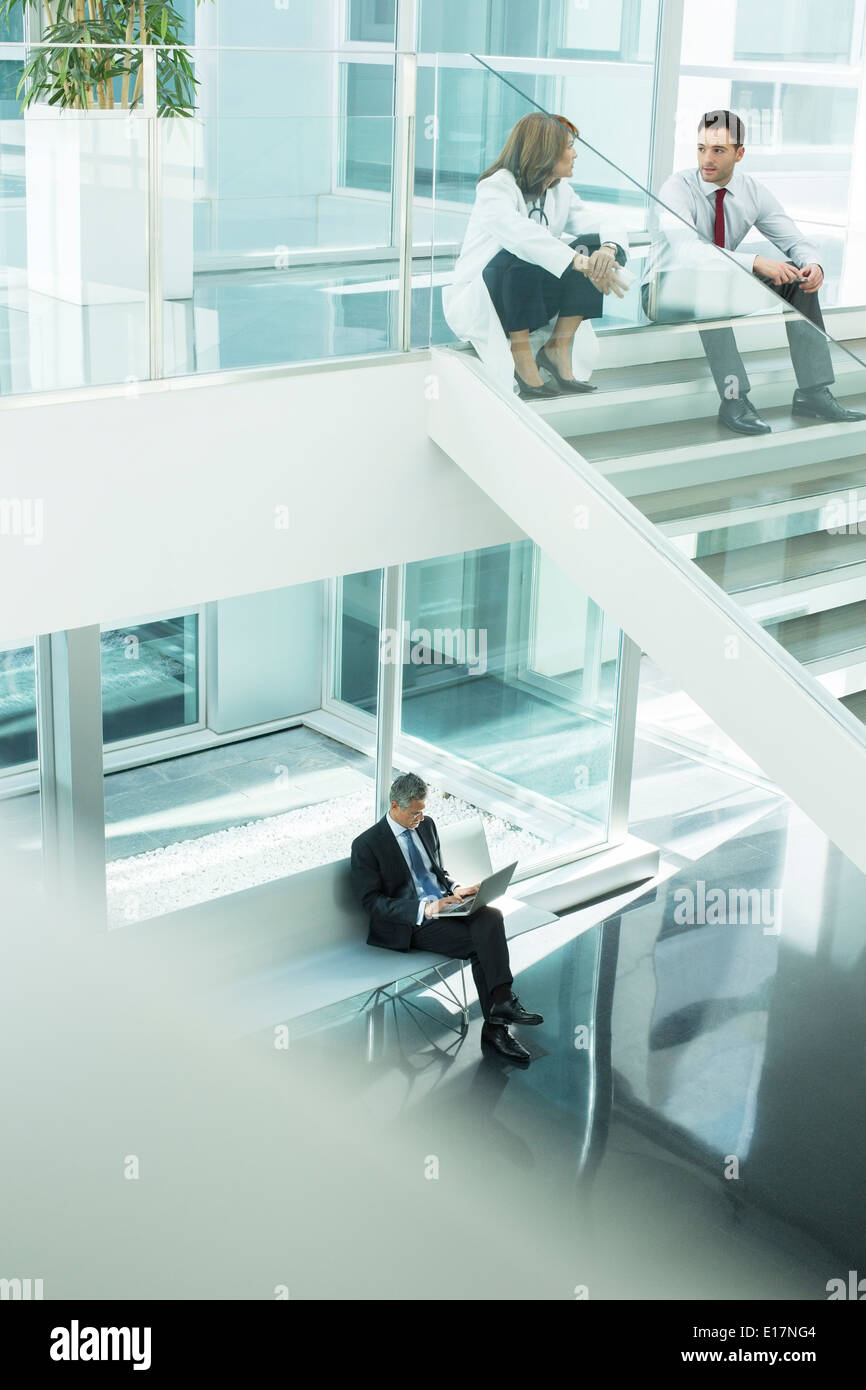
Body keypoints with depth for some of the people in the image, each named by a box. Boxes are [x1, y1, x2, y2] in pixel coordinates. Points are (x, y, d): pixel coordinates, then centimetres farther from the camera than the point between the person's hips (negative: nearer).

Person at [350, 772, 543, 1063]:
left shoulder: (426, 825, 13)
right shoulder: (367, 845, -8)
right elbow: (371, 901, -13)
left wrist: (456, 889, 1)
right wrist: (424, 908, -23)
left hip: (444, 906, 6)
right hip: (412, 925, -6)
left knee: (491, 917, -26)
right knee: (480, 944, -27)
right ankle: (496, 1025, -21)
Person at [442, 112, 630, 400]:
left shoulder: (561, 192, 6)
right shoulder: (495, 187, -16)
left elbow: (606, 225, -4)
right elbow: (520, 233, -36)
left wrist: (608, 249, -29)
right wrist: (580, 263, -47)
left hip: (533, 299, 6)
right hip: (477, 302, -6)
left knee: (592, 245, -14)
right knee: (521, 256, -37)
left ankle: (558, 347, -11)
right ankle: (520, 354, -21)